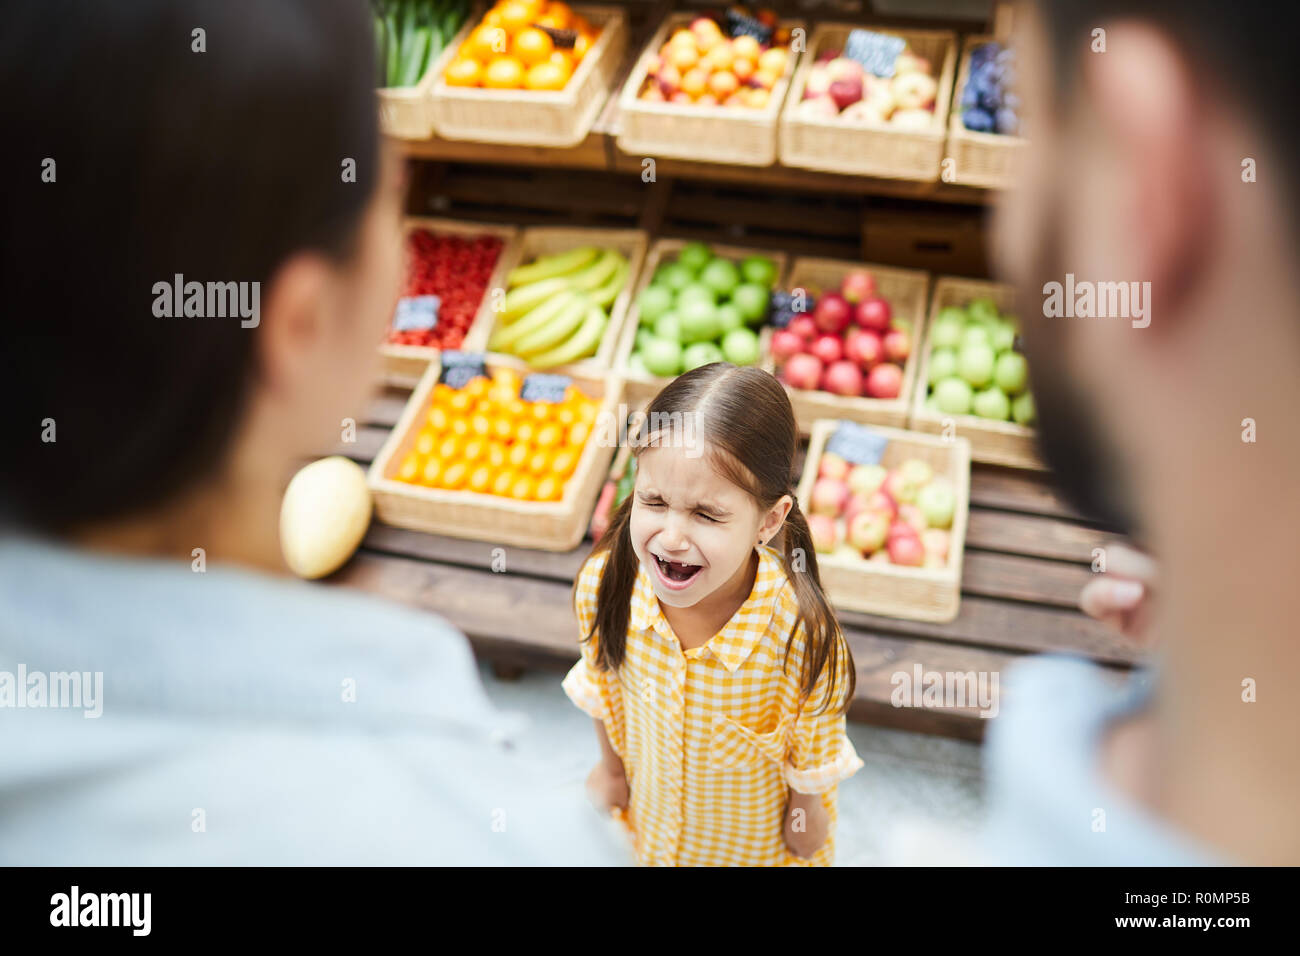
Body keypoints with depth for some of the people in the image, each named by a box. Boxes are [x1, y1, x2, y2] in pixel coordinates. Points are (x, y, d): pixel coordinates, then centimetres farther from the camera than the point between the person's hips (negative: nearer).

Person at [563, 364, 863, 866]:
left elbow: (813, 750, -16)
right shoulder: (603, 582, -29)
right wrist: (611, 767, 8)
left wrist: (806, 815, -1)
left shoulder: (804, 634, -38)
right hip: (655, 808, 3)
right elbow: (603, 690, -7)